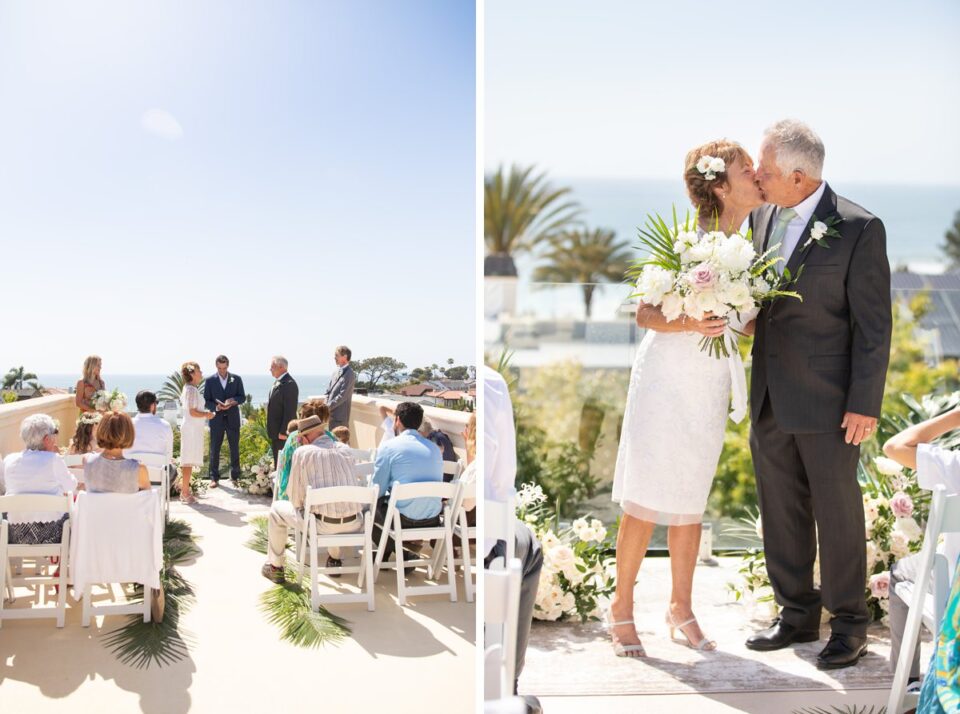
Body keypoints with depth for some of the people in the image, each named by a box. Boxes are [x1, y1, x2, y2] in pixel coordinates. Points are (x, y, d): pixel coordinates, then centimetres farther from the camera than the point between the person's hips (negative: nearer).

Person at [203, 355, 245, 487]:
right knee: (214, 449, 2)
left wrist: (234, 400, -16)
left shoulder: (236, 379, 4)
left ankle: (235, 476, 16)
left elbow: (243, 397, 5)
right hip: (216, 419, -1)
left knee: (235, 448, 6)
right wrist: (216, 407, -18)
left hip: (232, 418, 1)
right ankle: (214, 478, 9)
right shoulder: (210, 380, 1)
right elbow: (206, 401, 1)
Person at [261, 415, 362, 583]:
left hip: (323, 524, -4)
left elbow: (295, 498, -3)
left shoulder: (302, 452, -5)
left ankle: (275, 567, 29)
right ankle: (334, 559, 45)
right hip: (353, 524, 4)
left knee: (276, 509, 21)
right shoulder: (344, 449, 8)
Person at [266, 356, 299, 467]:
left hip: (283, 432, -10)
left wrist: (283, 432, -21)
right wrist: (271, 429, 18)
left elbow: (290, 411, -22)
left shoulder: (289, 384, -19)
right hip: (275, 431, 10)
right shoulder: (277, 382, 12)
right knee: (277, 460, 17)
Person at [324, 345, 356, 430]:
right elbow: (329, 391, 15)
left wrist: (328, 406, -15)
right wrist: (326, 405, 0)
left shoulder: (349, 374, -13)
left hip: (340, 416, -8)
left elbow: (342, 395, -18)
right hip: (332, 414, 8)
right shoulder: (337, 372, 12)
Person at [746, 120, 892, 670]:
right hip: (771, 397, 6)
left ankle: (849, 623, 24)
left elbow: (874, 325, -11)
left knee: (838, 511, 6)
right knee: (781, 511, 13)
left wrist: (865, 403, -12)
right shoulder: (764, 215, 7)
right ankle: (797, 615, 29)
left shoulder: (859, 229, -12)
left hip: (827, 399, -6)